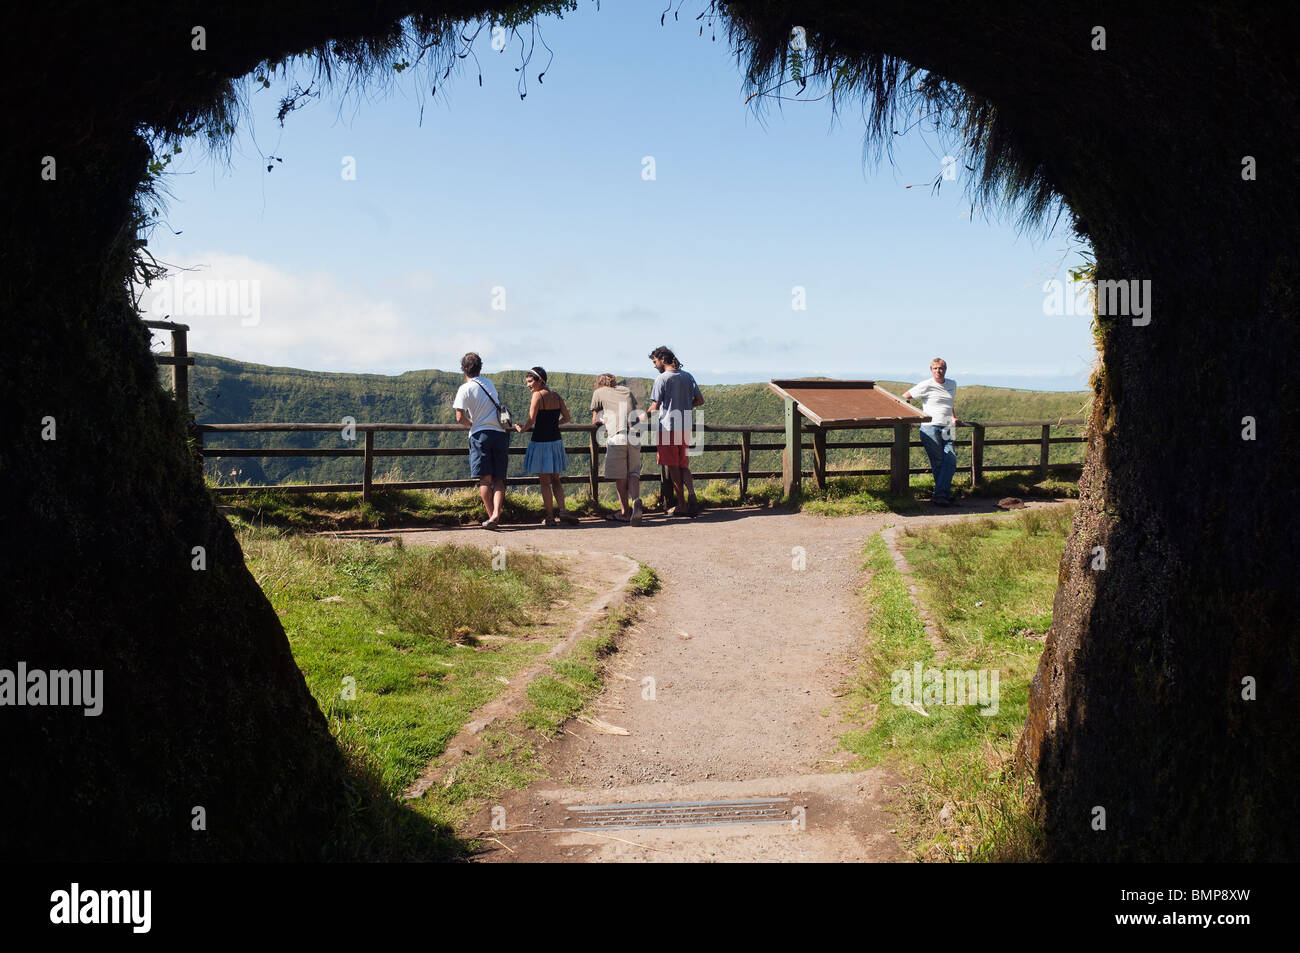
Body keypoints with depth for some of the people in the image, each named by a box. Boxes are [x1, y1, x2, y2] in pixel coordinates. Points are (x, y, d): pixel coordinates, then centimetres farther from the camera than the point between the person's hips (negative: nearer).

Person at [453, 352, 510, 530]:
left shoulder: (465, 389, -4)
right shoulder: (489, 384, 12)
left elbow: (460, 418, -10)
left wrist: (471, 424, 9)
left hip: (480, 434, -4)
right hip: (500, 433, 4)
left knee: (485, 479, -1)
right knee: (498, 479, 3)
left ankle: (491, 516, -6)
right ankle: (496, 515, -12)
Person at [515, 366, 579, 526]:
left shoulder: (538, 395, -12)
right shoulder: (557, 396, 6)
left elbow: (531, 420, -16)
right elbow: (566, 418, 10)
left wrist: (521, 429, 2)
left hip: (541, 441, -5)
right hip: (556, 441, 6)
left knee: (544, 481, 3)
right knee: (555, 479, 15)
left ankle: (550, 517, 5)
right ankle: (562, 509, -1)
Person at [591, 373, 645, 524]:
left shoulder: (598, 392, 16)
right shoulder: (626, 390, 25)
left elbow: (595, 421, 19)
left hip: (617, 435, -3)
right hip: (635, 435, 3)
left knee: (620, 476, 4)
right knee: (633, 473, 7)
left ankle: (625, 512, 8)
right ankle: (636, 500, -19)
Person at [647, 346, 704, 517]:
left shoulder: (662, 378, -9)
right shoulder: (687, 376, 8)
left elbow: (655, 406, -13)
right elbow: (700, 400, 6)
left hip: (668, 427, -6)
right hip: (685, 427, 6)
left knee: (673, 467, 2)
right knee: (684, 466, 13)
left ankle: (682, 506, 5)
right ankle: (692, 501, -3)